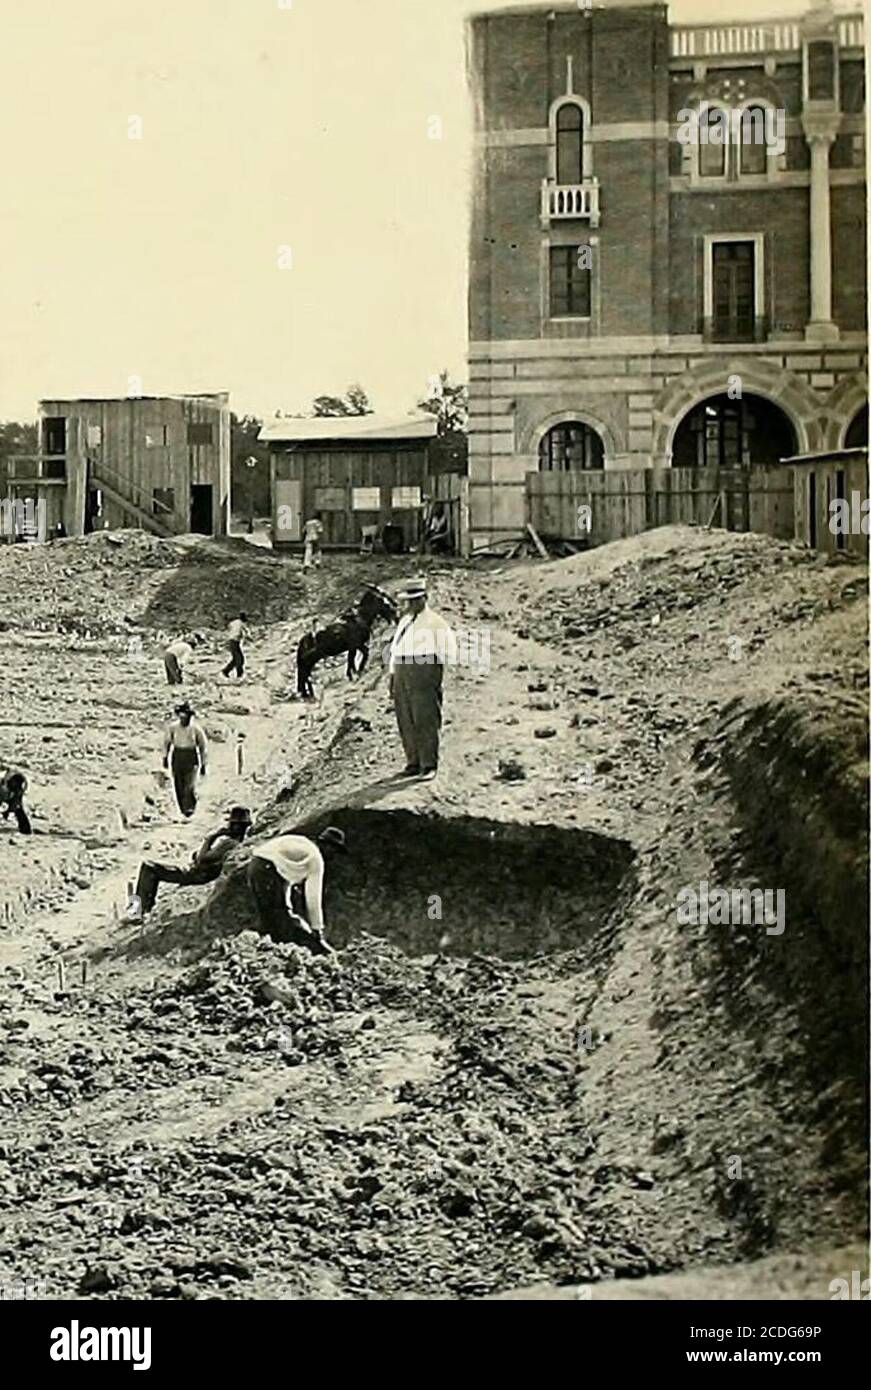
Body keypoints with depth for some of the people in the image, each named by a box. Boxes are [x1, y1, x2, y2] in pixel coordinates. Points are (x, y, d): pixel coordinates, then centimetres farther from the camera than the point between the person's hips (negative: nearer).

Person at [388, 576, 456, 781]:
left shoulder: (435, 622, -2)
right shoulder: (404, 622, 19)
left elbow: (448, 651, 1)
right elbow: (395, 649, 22)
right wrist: (393, 678, 16)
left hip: (425, 673, -7)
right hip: (402, 674, 7)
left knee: (426, 721, -8)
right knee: (406, 722, 6)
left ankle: (429, 766, -5)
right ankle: (413, 763, 13)